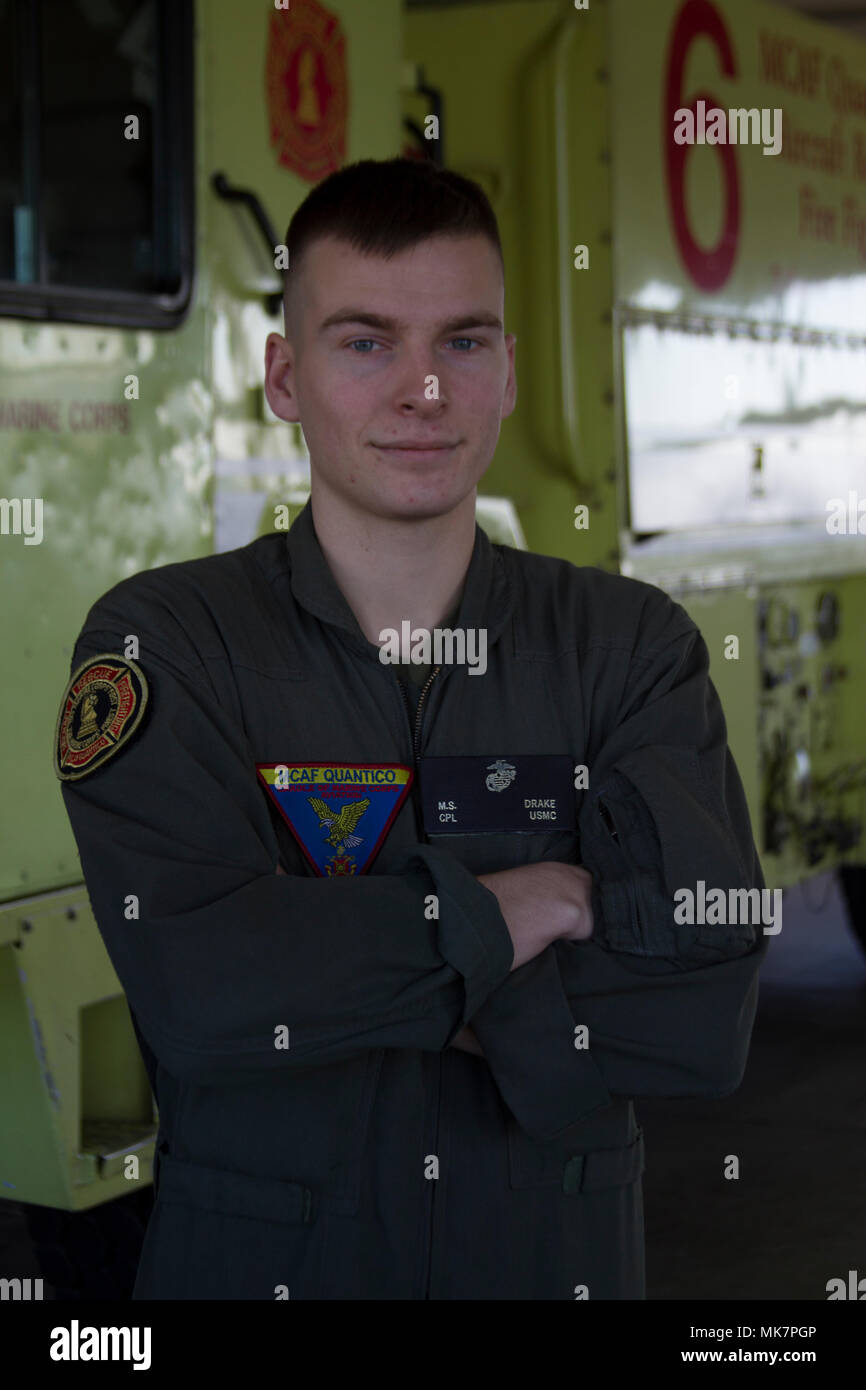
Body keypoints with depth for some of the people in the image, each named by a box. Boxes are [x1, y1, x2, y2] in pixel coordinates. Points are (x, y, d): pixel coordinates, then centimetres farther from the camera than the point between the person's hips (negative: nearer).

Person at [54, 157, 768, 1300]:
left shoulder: (636, 645, -5)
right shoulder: (159, 642, -9)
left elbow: (705, 1010, -17)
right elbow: (192, 991, -24)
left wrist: (338, 976, -19)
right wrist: (495, 916, -16)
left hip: (560, 1250, 2)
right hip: (253, 1256, -1)